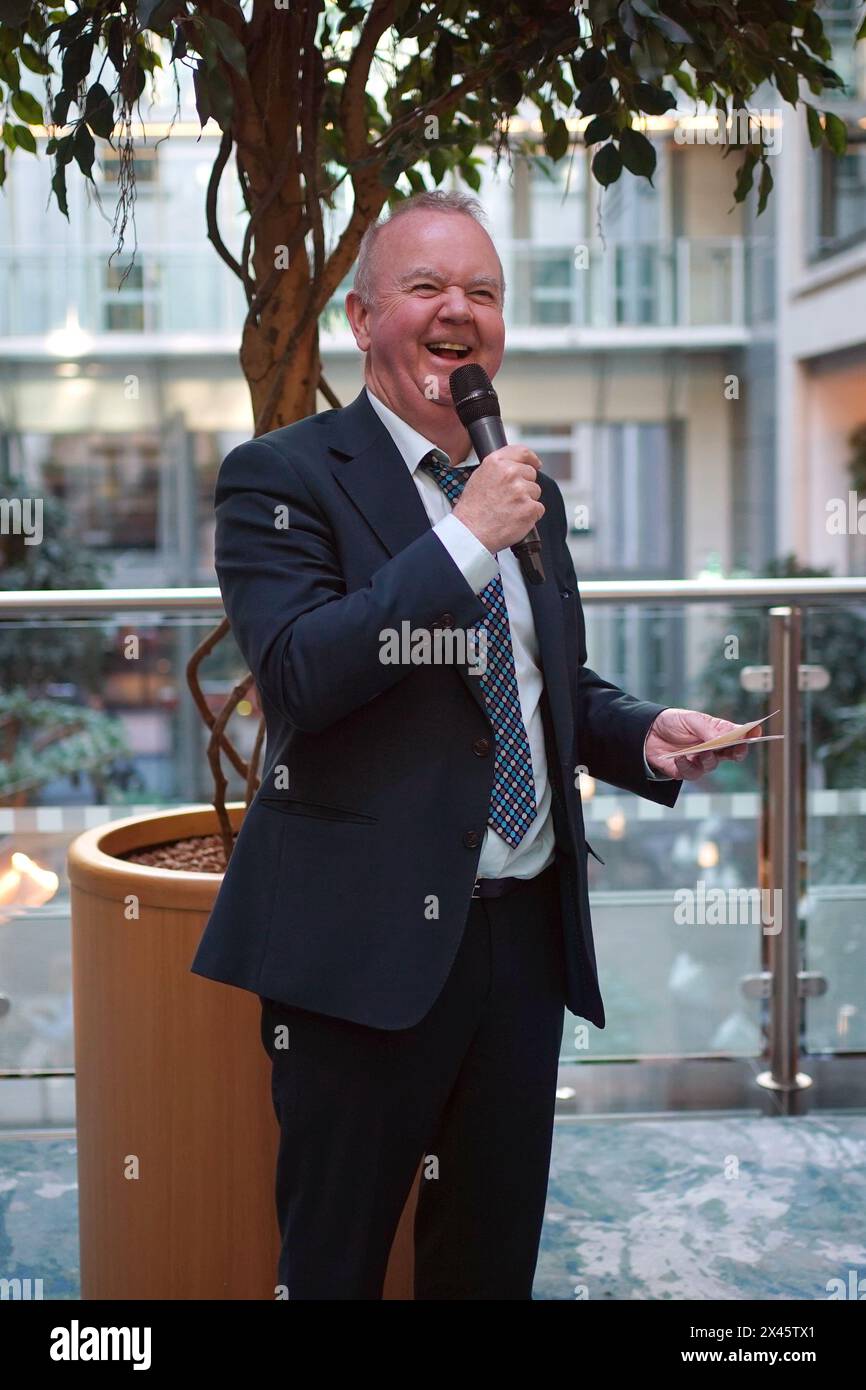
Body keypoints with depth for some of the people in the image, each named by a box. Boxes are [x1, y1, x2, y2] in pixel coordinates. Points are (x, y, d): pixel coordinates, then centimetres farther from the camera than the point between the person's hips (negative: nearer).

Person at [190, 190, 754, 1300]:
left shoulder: (527, 490, 14)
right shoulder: (281, 479, -6)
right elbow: (296, 675, -21)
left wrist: (644, 733, 4)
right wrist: (466, 536, -21)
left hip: (527, 934, 6)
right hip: (369, 944, -6)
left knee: (496, 1252, 18)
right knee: (334, 1258, 7)